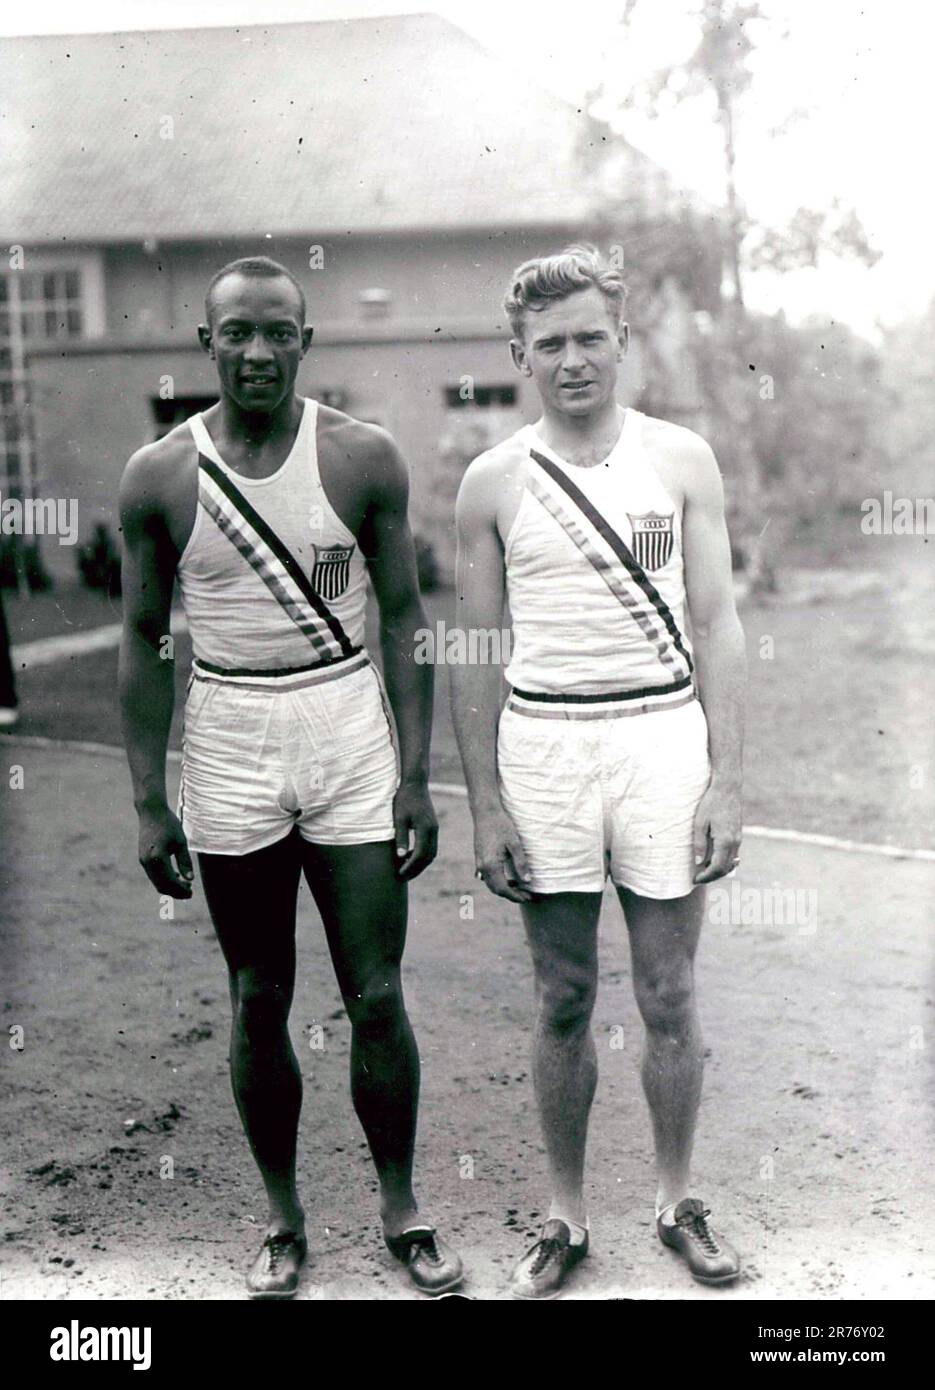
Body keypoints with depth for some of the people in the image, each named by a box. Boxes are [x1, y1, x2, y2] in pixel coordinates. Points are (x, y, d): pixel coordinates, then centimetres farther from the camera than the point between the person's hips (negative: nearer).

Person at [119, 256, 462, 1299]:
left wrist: (415, 776, -4)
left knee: (376, 1000, 3)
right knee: (257, 1005, 10)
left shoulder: (363, 458, -3)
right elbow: (143, 642, 3)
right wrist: (148, 802, -1)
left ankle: (401, 1211, 22)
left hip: (350, 739, 0)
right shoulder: (158, 476, -2)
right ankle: (283, 1219, 27)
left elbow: (404, 618, 1)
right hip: (227, 748, 1)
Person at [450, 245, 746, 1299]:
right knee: (562, 1003, 8)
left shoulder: (681, 460, 3)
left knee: (669, 997, 7)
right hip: (542, 743, 0)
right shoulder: (492, 482, 3)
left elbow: (716, 628, 1)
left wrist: (725, 783, -5)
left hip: (663, 736, 0)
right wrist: (485, 809, -1)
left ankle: (678, 1202, 26)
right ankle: (565, 1218, 24)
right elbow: (475, 656, 5)